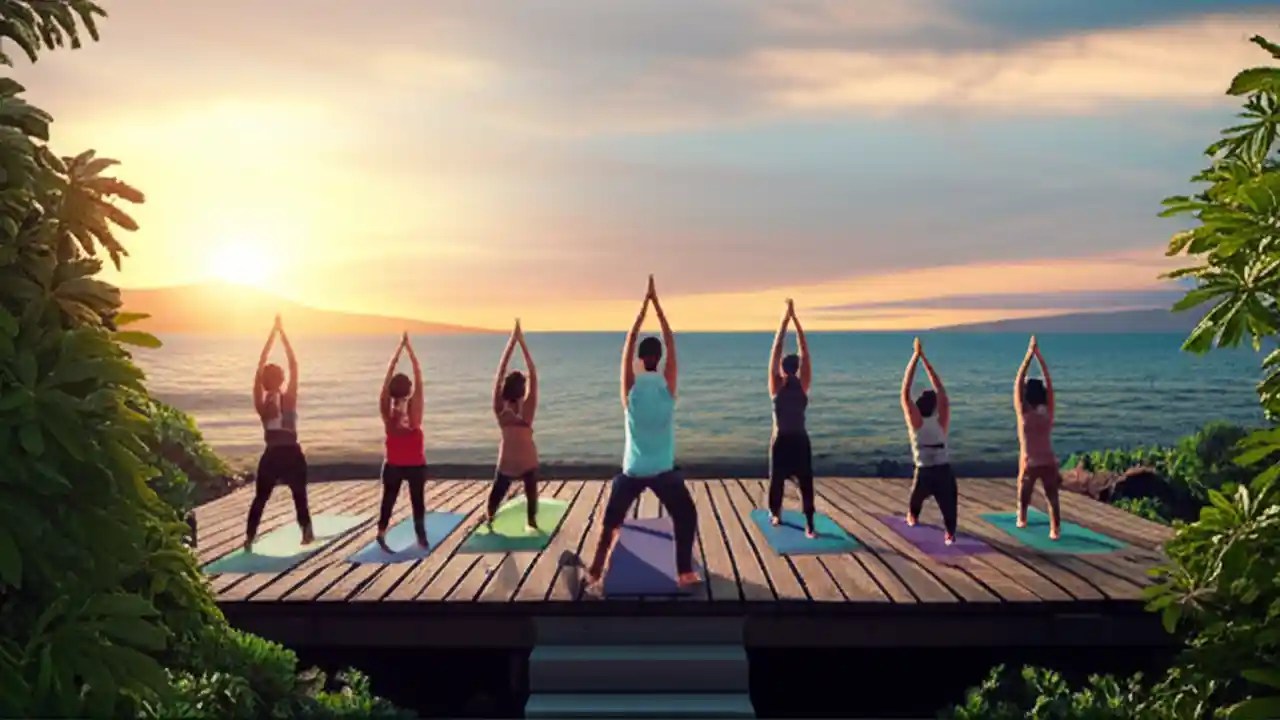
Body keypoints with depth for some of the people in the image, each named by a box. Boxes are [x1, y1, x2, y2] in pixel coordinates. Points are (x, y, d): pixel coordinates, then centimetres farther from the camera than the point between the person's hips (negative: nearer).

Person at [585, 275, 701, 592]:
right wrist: (657, 303, 0)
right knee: (686, 518, 18)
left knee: (610, 522, 16)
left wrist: (644, 305, -1)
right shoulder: (668, 385, -9)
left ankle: (595, 574, 14)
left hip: (631, 471, 1)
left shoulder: (630, 388, -8)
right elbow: (671, 344, -3)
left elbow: (628, 345, -3)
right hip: (664, 471, -1)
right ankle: (684, 573, 13)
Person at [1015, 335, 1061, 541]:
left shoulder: (1023, 414, -12)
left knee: (1023, 495, 21)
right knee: (1052, 498, 3)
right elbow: (1048, 382, -1)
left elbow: (1018, 382, -10)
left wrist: (1029, 355, -9)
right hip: (1049, 462, 1)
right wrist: (1039, 356, -1)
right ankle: (1055, 529, -7)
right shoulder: (1048, 413, -5)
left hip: (1029, 463, -1)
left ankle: (1021, 520, 37)